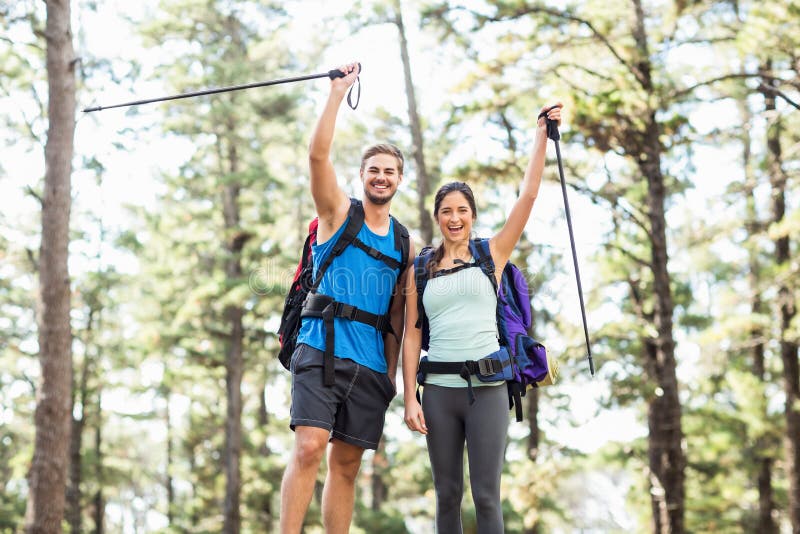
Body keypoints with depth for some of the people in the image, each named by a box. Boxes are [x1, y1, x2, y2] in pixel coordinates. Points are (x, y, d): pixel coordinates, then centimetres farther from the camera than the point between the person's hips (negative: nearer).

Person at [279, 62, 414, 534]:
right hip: (322, 351, -4)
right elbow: (318, 154, -9)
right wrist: (339, 92, -12)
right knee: (309, 447, -17)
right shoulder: (339, 212, 6)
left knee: (347, 463, 6)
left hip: (372, 366, 4)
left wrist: (392, 372, 11)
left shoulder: (405, 242, 16)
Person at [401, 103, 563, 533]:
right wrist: (409, 397, 0)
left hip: (487, 388, -1)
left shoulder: (492, 254, 7)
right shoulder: (421, 269, 10)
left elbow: (528, 196, 0)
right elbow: (411, 336, 7)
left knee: (486, 496, -4)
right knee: (447, 495, 5)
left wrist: (542, 135, 0)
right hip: (439, 390, 2)